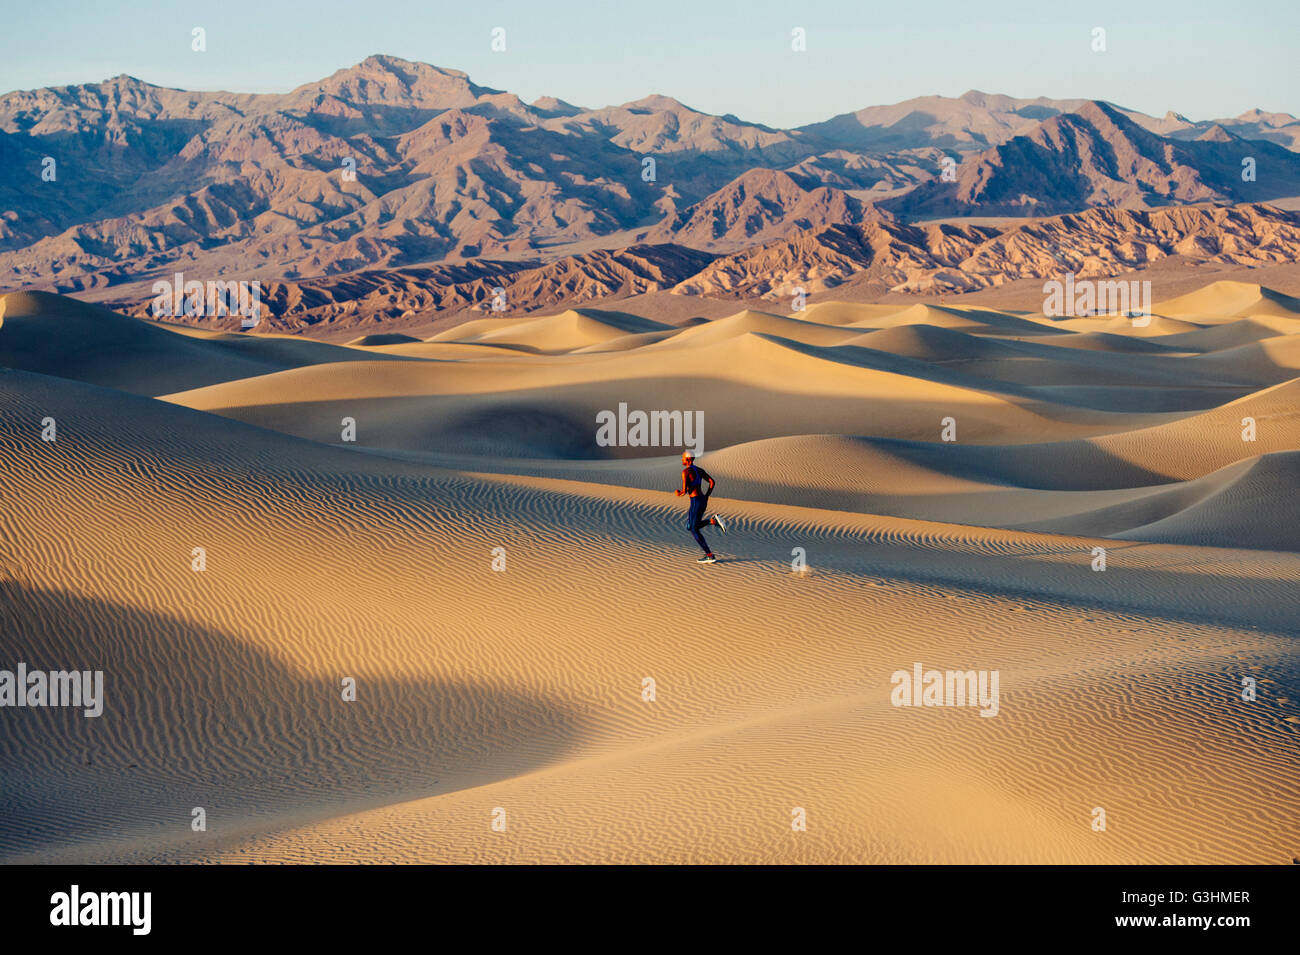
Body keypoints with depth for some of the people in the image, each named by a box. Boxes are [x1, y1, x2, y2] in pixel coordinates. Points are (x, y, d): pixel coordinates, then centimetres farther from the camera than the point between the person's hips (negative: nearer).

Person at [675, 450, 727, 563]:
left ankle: (710, 556, -3)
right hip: (703, 501, 9)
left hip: (696, 502, -9)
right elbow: (712, 482, 11)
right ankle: (714, 521, 2)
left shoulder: (685, 472, -14)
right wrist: (706, 497, 16)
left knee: (694, 530, 2)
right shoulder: (699, 470, 12)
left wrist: (678, 494, 4)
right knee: (689, 527, 19)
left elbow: (684, 491, -19)